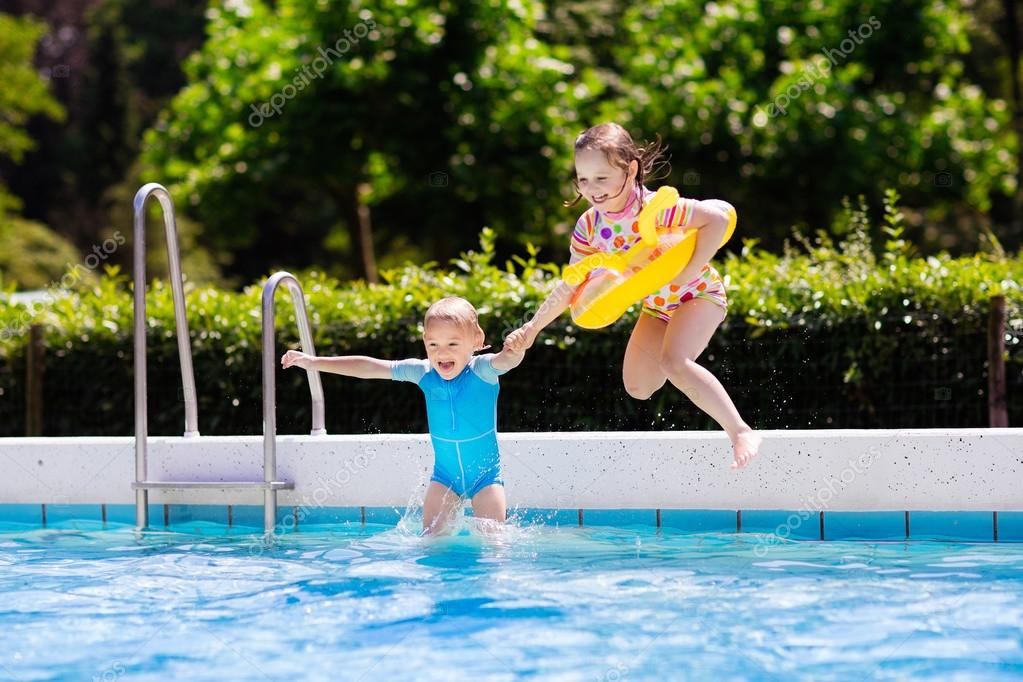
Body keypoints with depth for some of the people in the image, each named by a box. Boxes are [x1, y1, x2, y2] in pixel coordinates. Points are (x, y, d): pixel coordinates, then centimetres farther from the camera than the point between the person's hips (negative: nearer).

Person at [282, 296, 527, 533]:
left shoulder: (483, 370, -18)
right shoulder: (423, 372, -8)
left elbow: (508, 359, -39)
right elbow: (368, 367, -3)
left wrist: (517, 348, -65)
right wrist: (314, 362, -1)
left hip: (486, 475, -3)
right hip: (445, 476, 3)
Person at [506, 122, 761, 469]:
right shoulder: (589, 227, -12)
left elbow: (717, 218, -37)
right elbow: (570, 288, -1)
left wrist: (686, 274, -35)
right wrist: (532, 328, -6)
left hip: (698, 293, -7)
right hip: (656, 305, 7)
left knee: (673, 362, -31)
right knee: (638, 388, 8)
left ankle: (742, 432, -30)